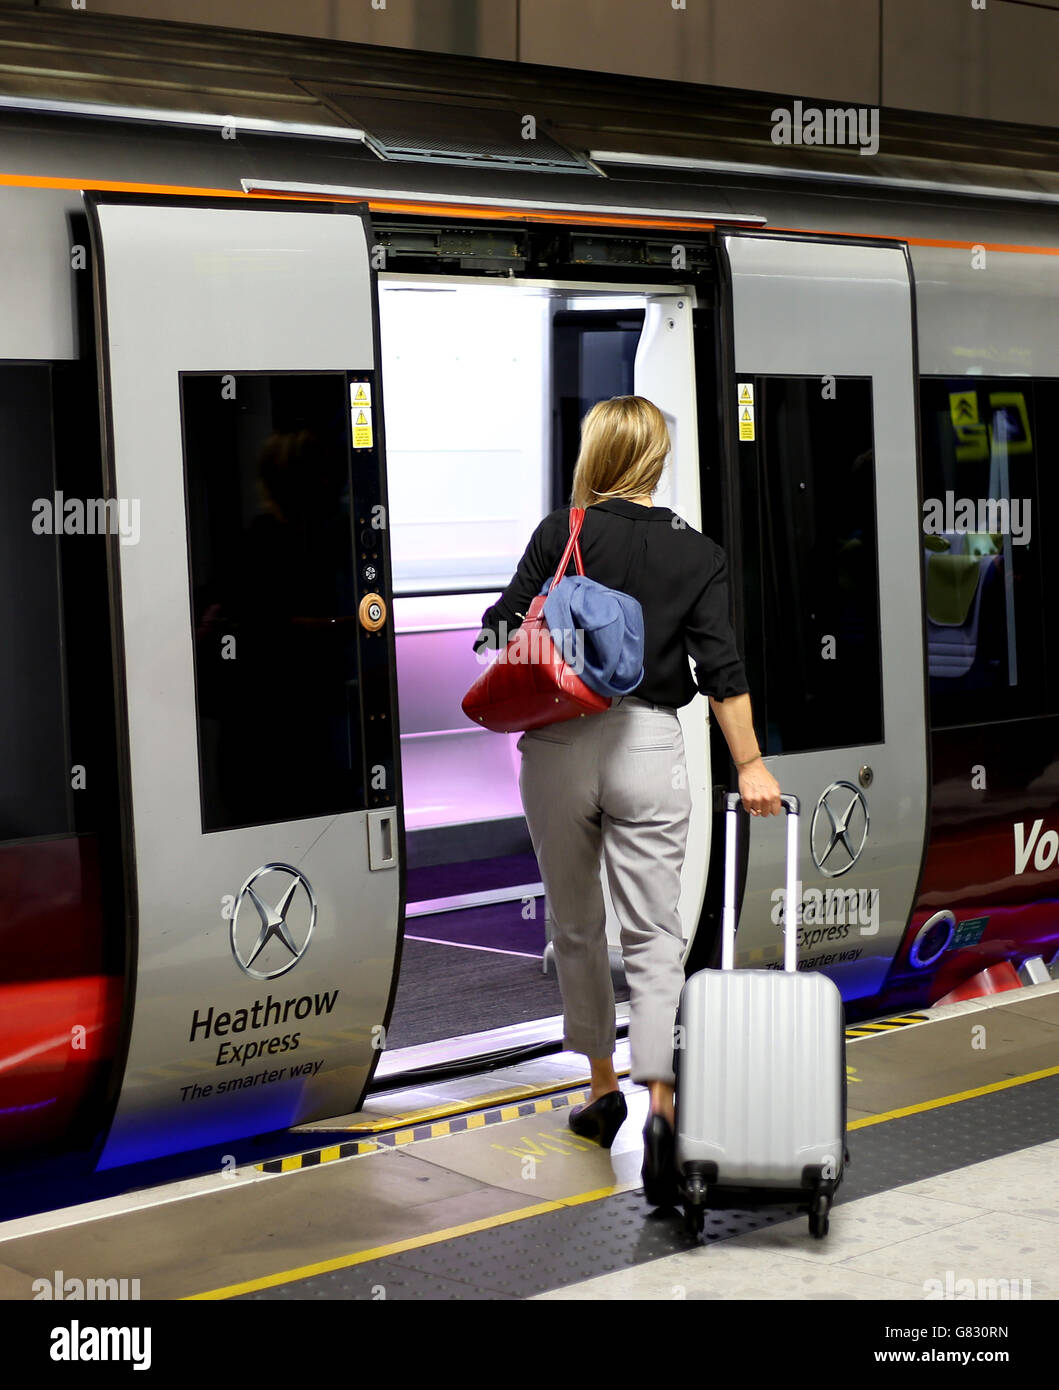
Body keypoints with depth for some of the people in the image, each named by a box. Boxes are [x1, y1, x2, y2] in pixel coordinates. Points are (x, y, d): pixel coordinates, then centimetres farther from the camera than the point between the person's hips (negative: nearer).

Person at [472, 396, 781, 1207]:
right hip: (648, 746, 0)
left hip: (559, 745, 0)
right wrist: (750, 766, 1)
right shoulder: (698, 554, 3)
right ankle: (660, 1107, -16)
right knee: (654, 936, 1)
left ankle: (603, 1088, 26)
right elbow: (721, 670, -2)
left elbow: (501, 631, -2)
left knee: (576, 928, 16)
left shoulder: (560, 534, -2)